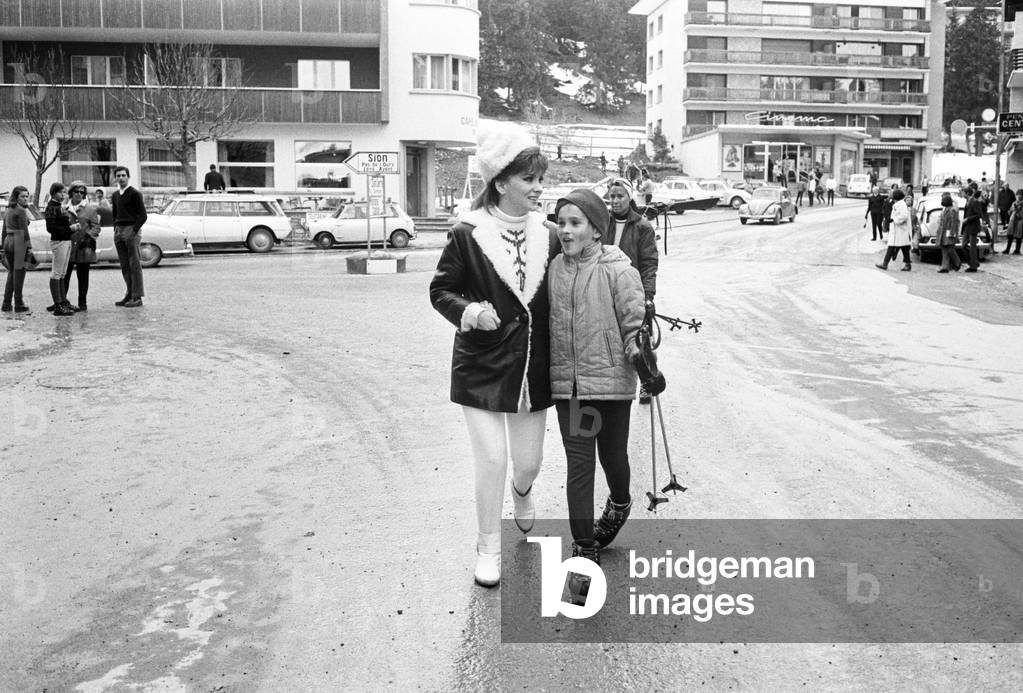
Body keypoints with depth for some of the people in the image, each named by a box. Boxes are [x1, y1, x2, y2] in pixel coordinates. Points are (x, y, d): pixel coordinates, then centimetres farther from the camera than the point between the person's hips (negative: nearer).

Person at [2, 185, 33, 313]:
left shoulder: (7, 211, 14)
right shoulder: (21, 211, -11)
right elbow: (24, 231, -16)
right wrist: (29, 247, -13)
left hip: (8, 241, 8)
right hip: (20, 242, -8)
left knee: (11, 274, 13)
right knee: (19, 275, -3)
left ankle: (7, 304, 12)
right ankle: (19, 305, 1)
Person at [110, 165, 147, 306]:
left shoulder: (135, 194, -4)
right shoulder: (115, 195, 16)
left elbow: (143, 216, -8)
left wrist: (134, 231, -15)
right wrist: (115, 230, 10)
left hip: (131, 230, -7)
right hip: (118, 230, 7)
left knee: (134, 264, -6)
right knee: (124, 265, 7)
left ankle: (137, 297, -5)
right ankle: (129, 294, 13)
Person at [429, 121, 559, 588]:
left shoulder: (547, 237, 2)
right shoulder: (468, 234, -10)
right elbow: (440, 290, -2)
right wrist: (468, 311, -22)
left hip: (533, 370, 4)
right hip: (482, 369, -3)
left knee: (528, 462, 11)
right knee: (491, 461, -3)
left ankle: (522, 493, 50)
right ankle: (488, 547, 20)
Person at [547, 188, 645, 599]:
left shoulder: (618, 271, -10)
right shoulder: (554, 269, 4)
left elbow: (635, 324, -7)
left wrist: (642, 358, -23)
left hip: (611, 380, -3)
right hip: (567, 384, 3)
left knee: (612, 457, 14)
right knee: (578, 465, 1)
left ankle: (619, 505, 48)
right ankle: (585, 550, 9)